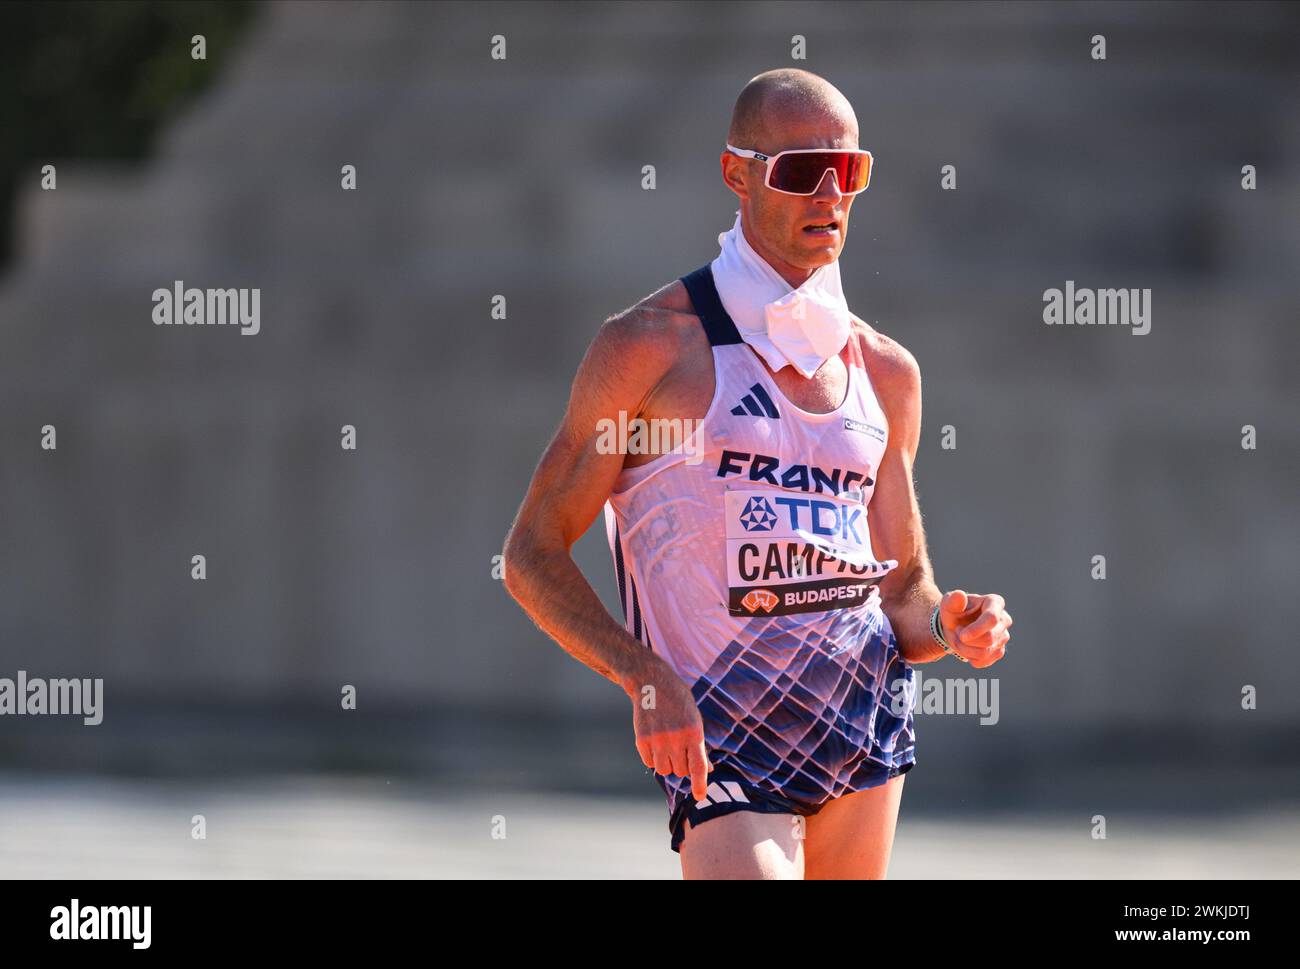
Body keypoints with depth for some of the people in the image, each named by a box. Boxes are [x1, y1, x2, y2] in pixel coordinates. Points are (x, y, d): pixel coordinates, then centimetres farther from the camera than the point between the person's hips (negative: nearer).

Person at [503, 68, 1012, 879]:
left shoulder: (885, 372, 14)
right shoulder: (651, 346, -2)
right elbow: (534, 555, -1)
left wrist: (948, 629, -3)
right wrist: (647, 681, -16)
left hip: (871, 717, 5)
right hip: (724, 740, -5)